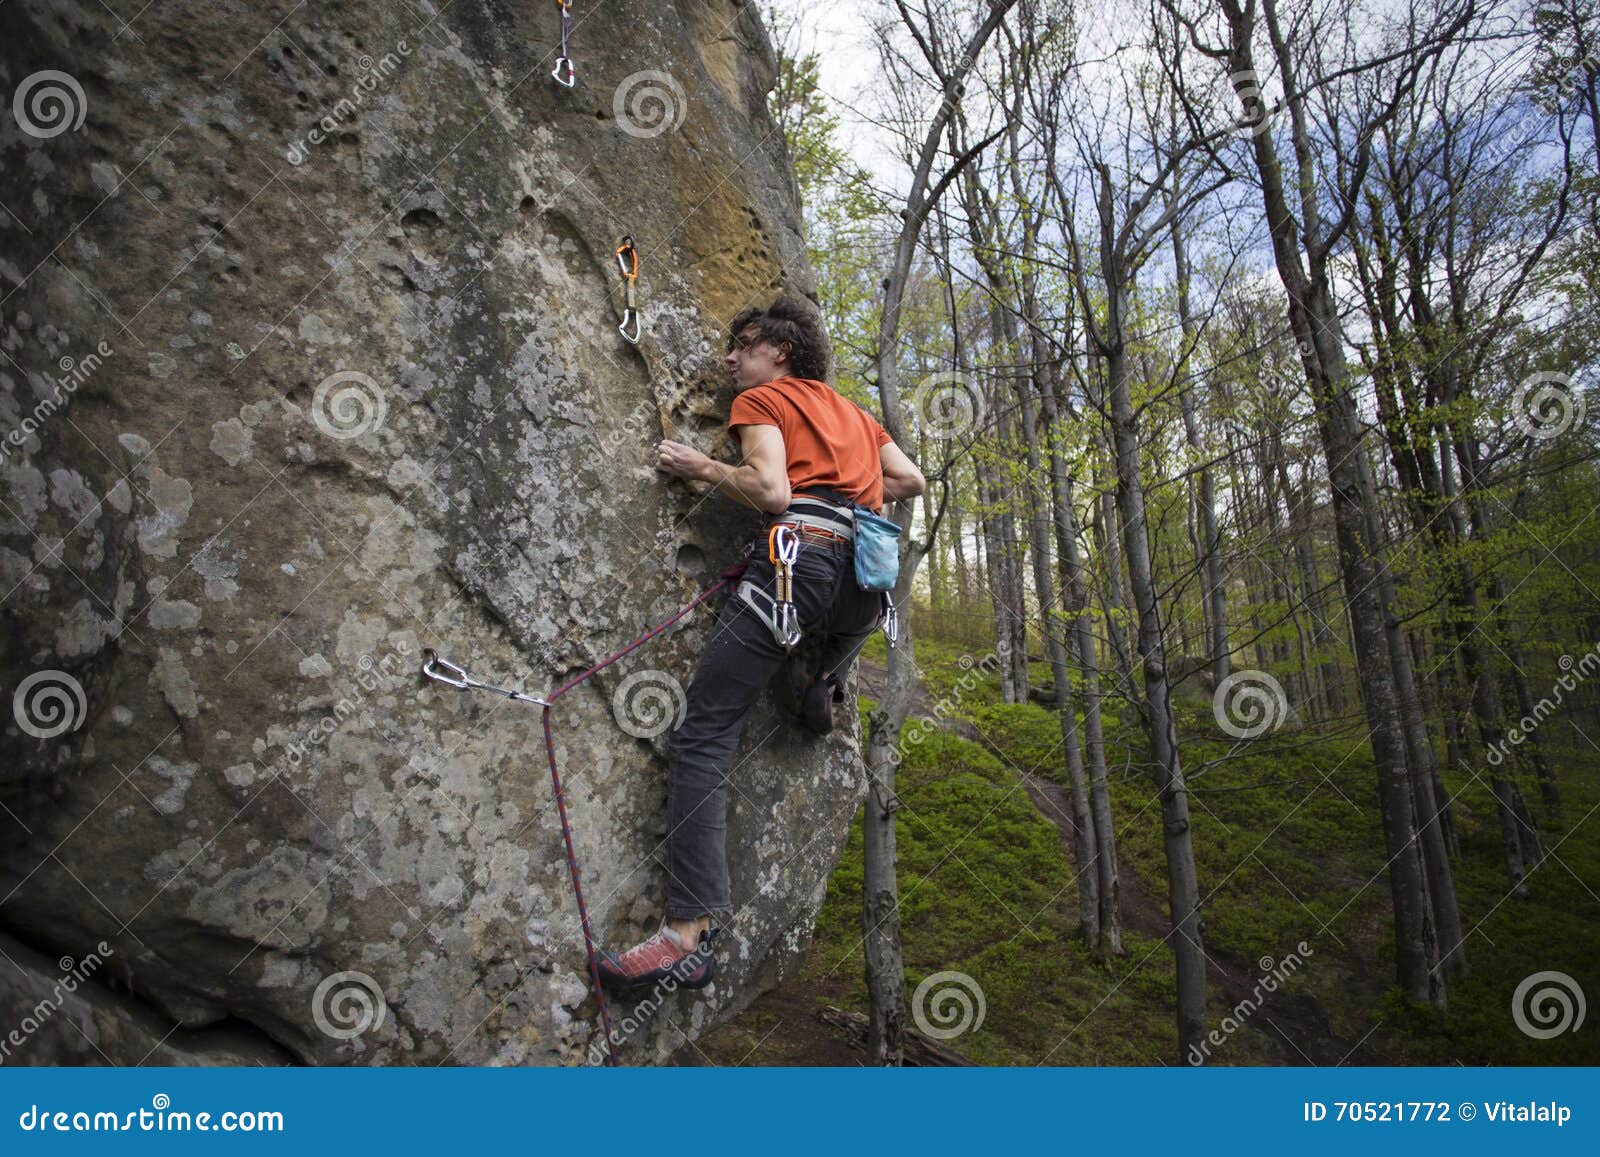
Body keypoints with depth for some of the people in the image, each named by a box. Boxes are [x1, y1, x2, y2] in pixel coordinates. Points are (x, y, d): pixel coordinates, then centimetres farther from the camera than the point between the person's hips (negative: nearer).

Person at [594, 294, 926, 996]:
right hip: (871, 579, 7)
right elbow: (912, 480, 30)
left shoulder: (760, 399, 11)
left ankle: (690, 934, -15)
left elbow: (771, 491, -6)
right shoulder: (854, 411, 30)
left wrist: (699, 467, 7)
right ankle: (828, 681, 20)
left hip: (802, 552, -6)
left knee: (701, 738, -7)